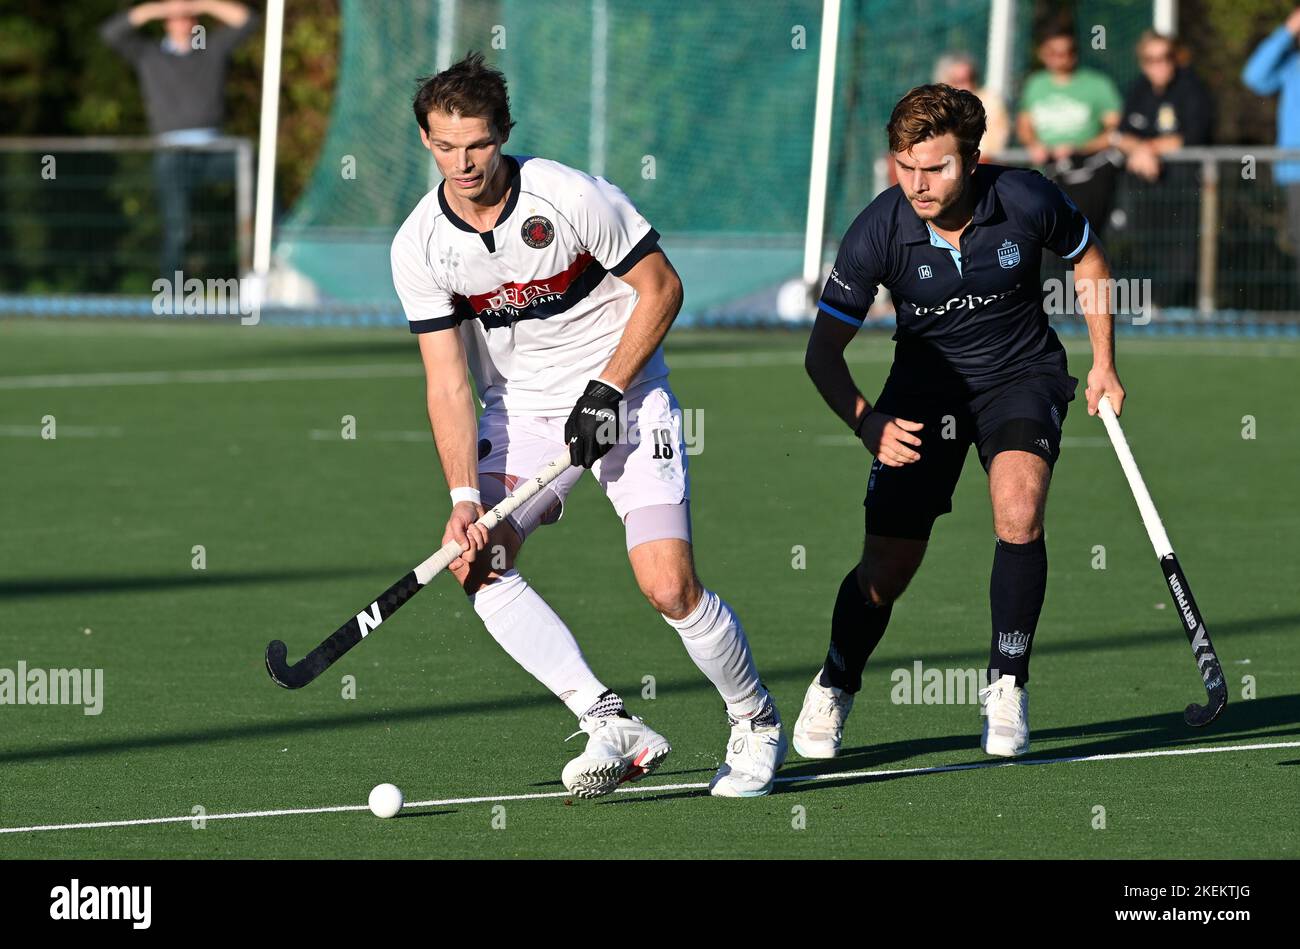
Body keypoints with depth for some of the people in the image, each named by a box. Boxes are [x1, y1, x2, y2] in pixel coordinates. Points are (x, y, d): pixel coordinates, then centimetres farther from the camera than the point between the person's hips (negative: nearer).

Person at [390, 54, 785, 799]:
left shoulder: (572, 198, -19)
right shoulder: (419, 247, -9)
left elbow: (661, 288, -8)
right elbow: (448, 382, -9)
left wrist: (606, 390, -15)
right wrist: (465, 499, -19)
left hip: (627, 399, -4)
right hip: (522, 412, 4)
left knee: (670, 589, -15)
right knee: (478, 564, -18)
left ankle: (758, 724, 10)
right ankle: (612, 726, -18)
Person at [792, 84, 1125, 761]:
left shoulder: (1026, 201, -21)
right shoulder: (878, 233, -23)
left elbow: (1087, 257, 3)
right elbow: (823, 353, -15)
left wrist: (1103, 362, 2)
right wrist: (868, 424, -32)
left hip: (1023, 376, 0)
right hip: (925, 386, 0)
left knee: (1018, 515, -27)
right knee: (888, 566, -3)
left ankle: (1007, 688, -10)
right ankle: (832, 692, 26)